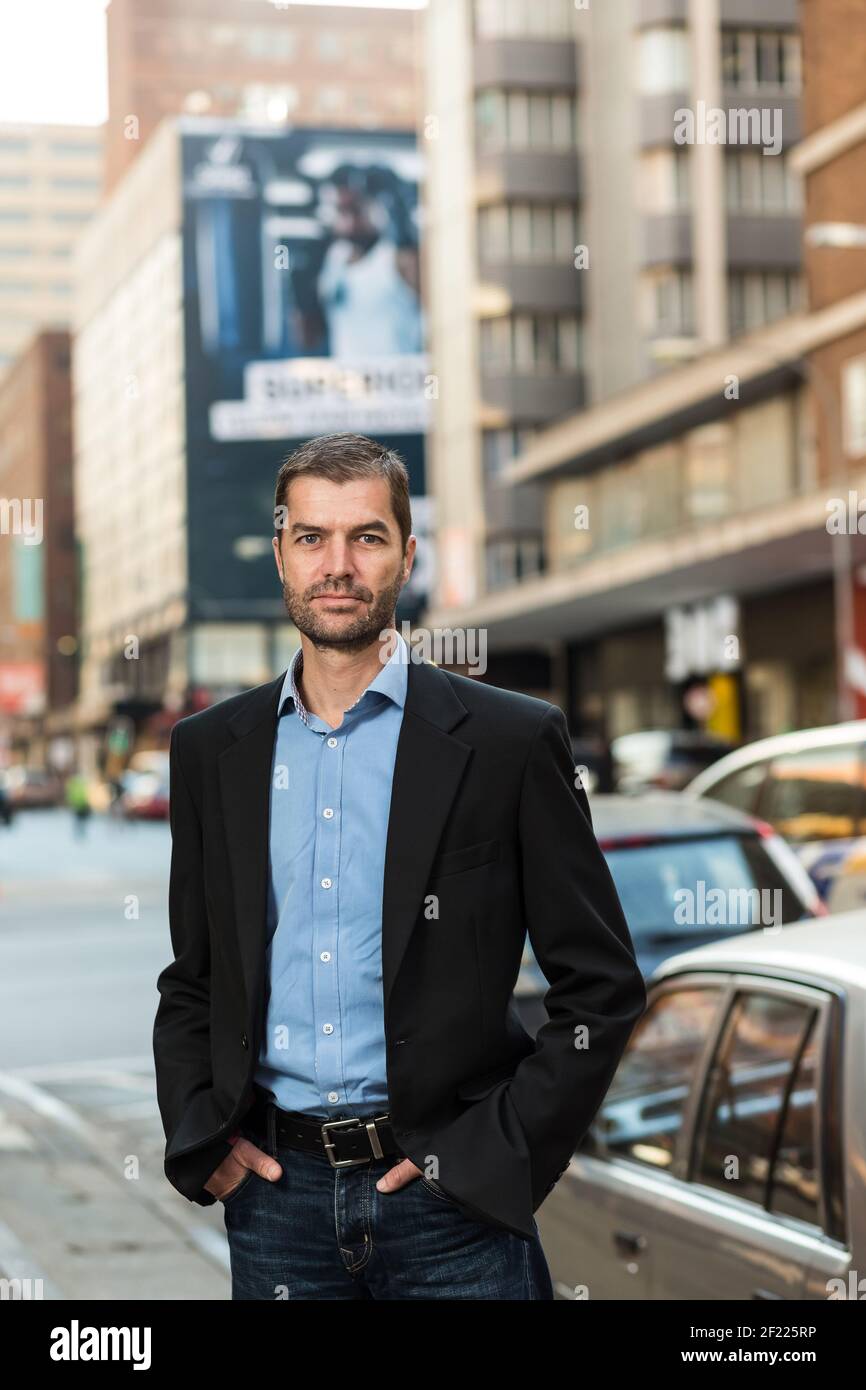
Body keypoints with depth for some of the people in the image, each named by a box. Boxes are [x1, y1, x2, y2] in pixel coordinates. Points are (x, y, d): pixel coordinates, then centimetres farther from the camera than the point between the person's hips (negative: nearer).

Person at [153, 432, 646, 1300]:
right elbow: (192, 979, 14)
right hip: (274, 1190, 3)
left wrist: (501, 1152, -9)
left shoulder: (511, 741, -5)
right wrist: (199, 1139, 0)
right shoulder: (209, 749, 6)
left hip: (451, 1200, -3)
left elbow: (602, 985, -3)